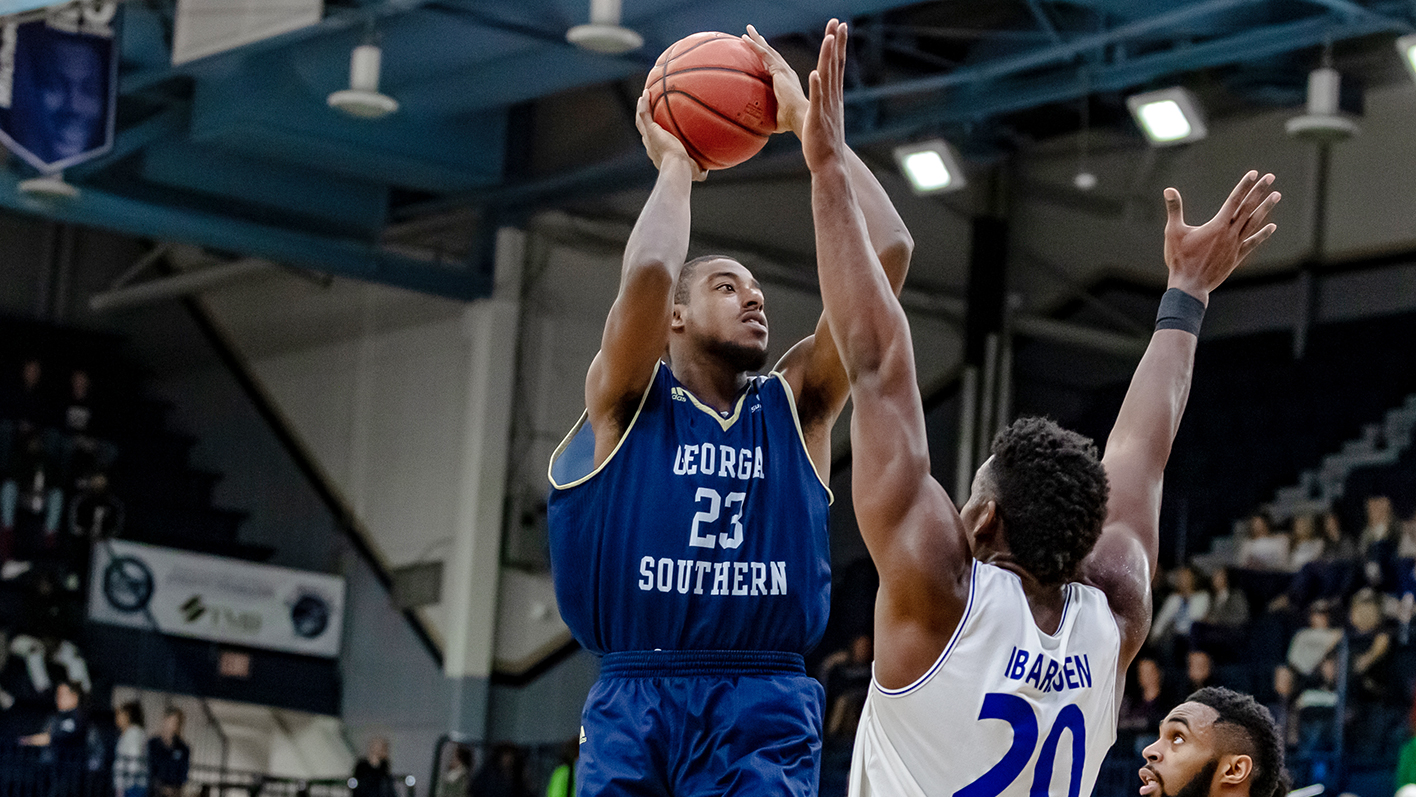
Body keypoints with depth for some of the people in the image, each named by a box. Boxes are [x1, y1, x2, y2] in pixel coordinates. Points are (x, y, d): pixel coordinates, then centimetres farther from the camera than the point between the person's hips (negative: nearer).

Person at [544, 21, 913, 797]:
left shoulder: (795, 403, 13)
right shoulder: (629, 401, 6)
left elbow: (886, 252, 5)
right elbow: (648, 272, -14)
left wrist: (808, 120, 7)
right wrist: (673, 165, 3)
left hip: (765, 707, 1)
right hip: (634, 699, -1)